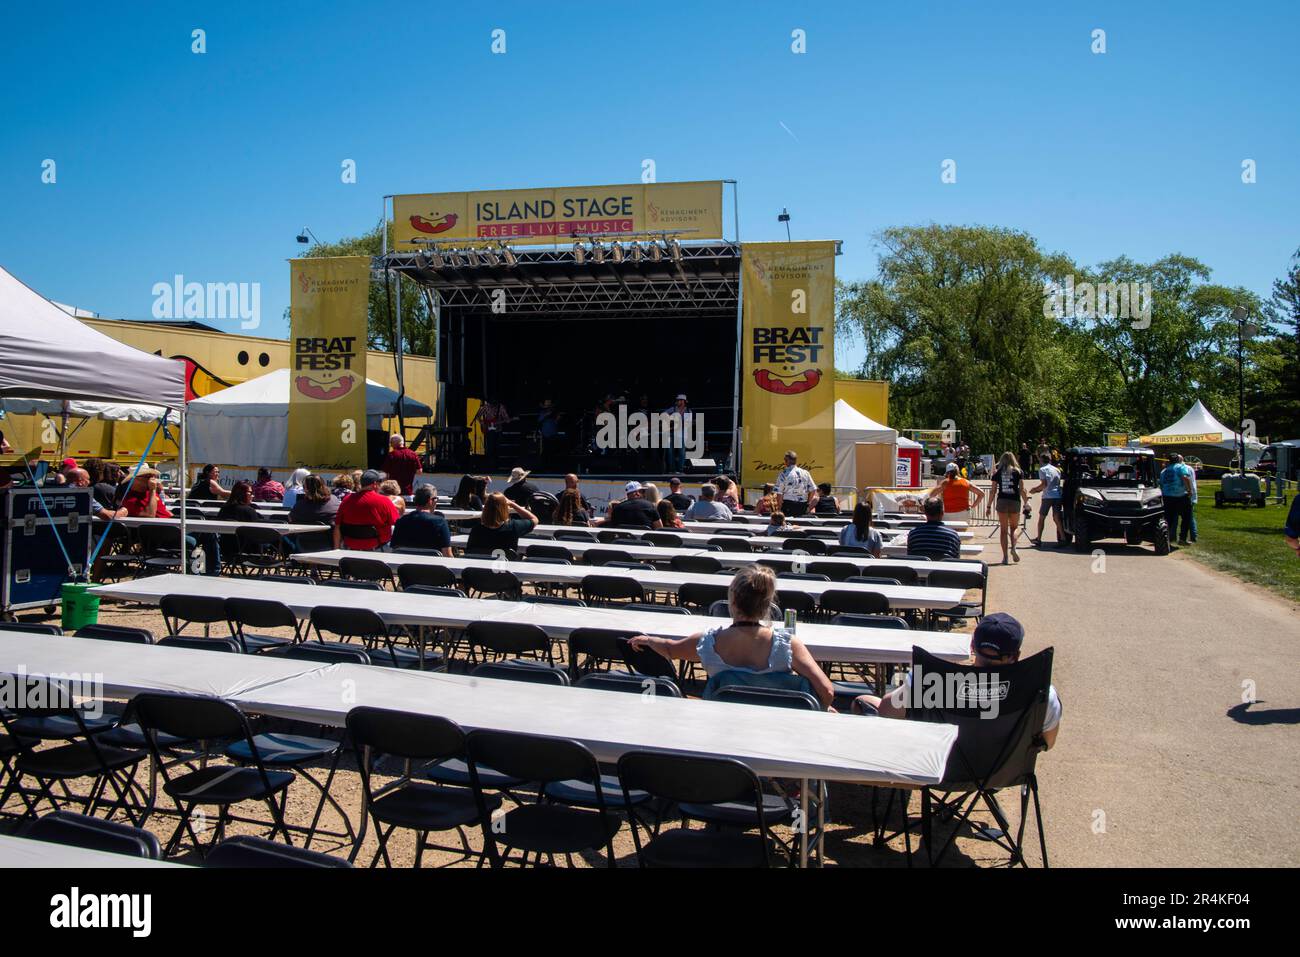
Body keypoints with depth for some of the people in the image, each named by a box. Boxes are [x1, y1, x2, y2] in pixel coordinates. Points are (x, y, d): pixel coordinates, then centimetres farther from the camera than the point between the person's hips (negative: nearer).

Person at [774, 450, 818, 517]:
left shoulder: (783, 474, -7)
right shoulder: (805, 473, 5)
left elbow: (779, 493, -10)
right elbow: (813, 490, 6)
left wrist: (779, 508, -1)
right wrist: (808, 504, 18)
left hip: (788, 504, -4)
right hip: (803, 506, 4)